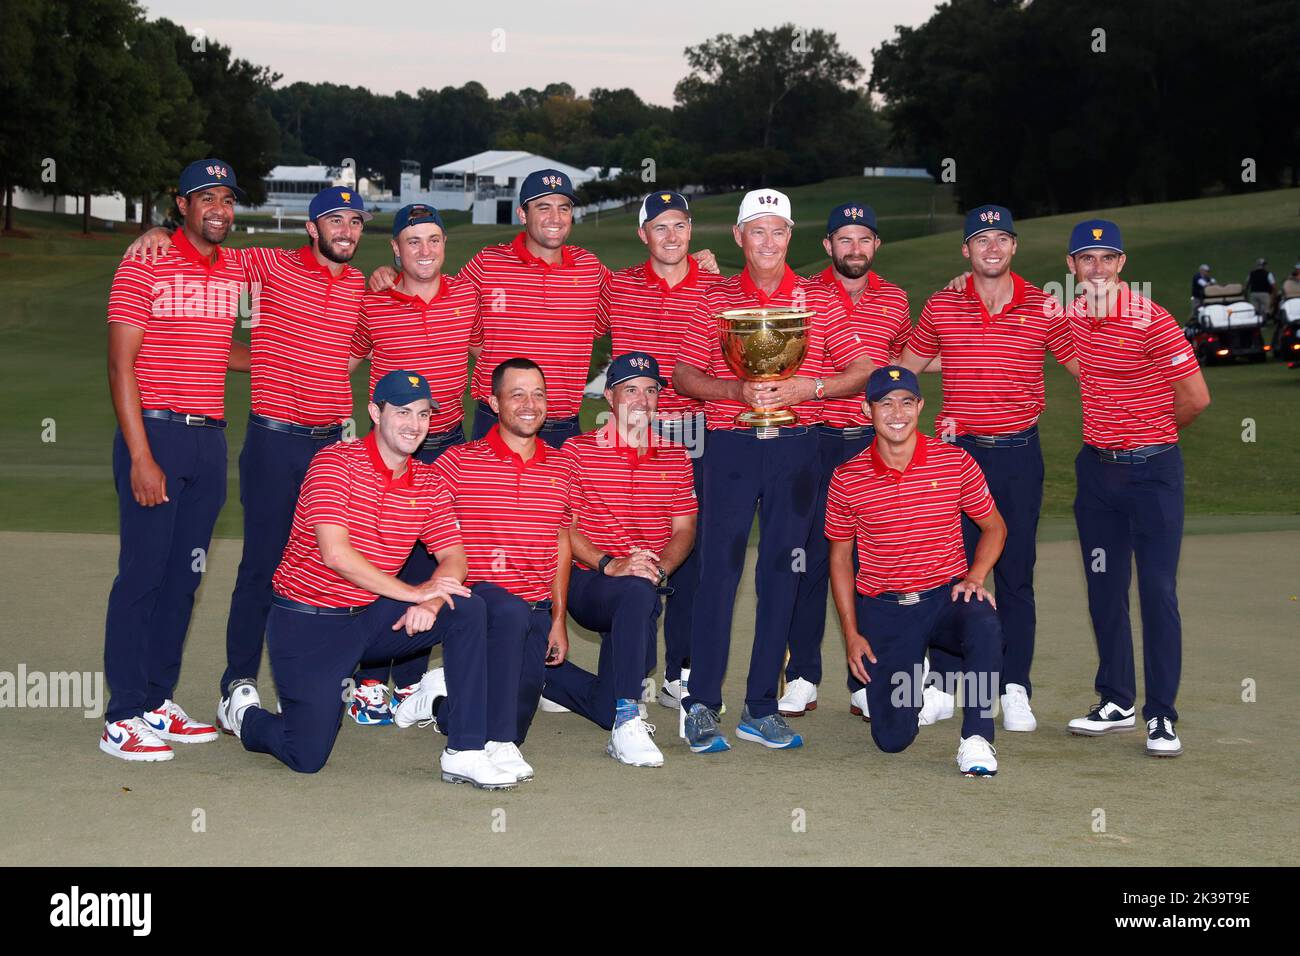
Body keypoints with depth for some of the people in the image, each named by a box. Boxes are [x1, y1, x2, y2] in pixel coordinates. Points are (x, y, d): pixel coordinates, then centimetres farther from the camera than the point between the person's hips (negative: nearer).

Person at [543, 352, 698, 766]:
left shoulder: (675, 459, 14)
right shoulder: (577, 450, 3)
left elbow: (684, 529, 9)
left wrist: (660, 568, -12)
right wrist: (609, 565, -18)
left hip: (645, 588, 5)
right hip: (587, 583, -5)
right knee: (637, 592, -37)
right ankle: (627, 721, -36)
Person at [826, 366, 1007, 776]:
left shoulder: (956, 463, -4)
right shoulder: (847, 479, -3)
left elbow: (994, 528, 10)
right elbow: (840, 556, 8)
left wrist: (975, 576, -10)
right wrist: (851, 634, 3)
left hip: (946, 596, -1)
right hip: (882, 608, 1)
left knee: (984, 627, -37)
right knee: (892, 738, -3)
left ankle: (976, 739, -21)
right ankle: (914, 679, 32)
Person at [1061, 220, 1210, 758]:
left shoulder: (1152, 321, -14)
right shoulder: (1068, 318, 3)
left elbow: (1196, 397, -8)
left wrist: (1149, 438, 4)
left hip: (1152, 470, -6)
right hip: (1096, 467, 6)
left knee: (1157, 591, -4)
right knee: (1104, 590, 10)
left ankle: (1161, 716, 1)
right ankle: (1116, 702, 21)